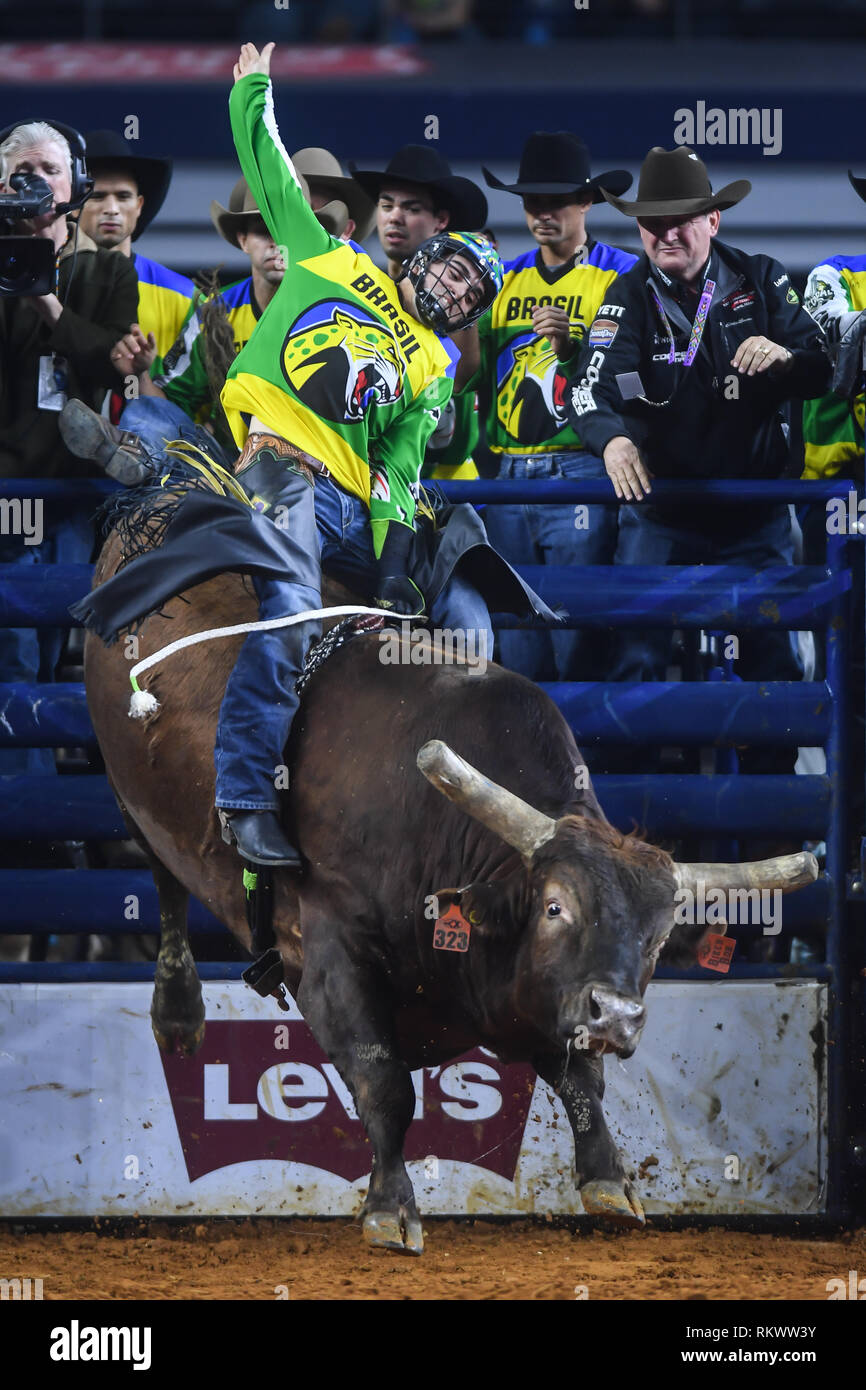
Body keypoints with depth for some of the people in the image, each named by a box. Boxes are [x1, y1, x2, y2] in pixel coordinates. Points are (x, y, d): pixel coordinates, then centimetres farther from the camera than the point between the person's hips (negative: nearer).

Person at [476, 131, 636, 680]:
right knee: (518, 644, 5)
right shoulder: (504, 280, 17)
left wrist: (574, 346, -19)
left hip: (579, 468, -5)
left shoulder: (621, 276, 1)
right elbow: (480, 376, 22)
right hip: (509, 474, 5)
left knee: (579, 644, -10)